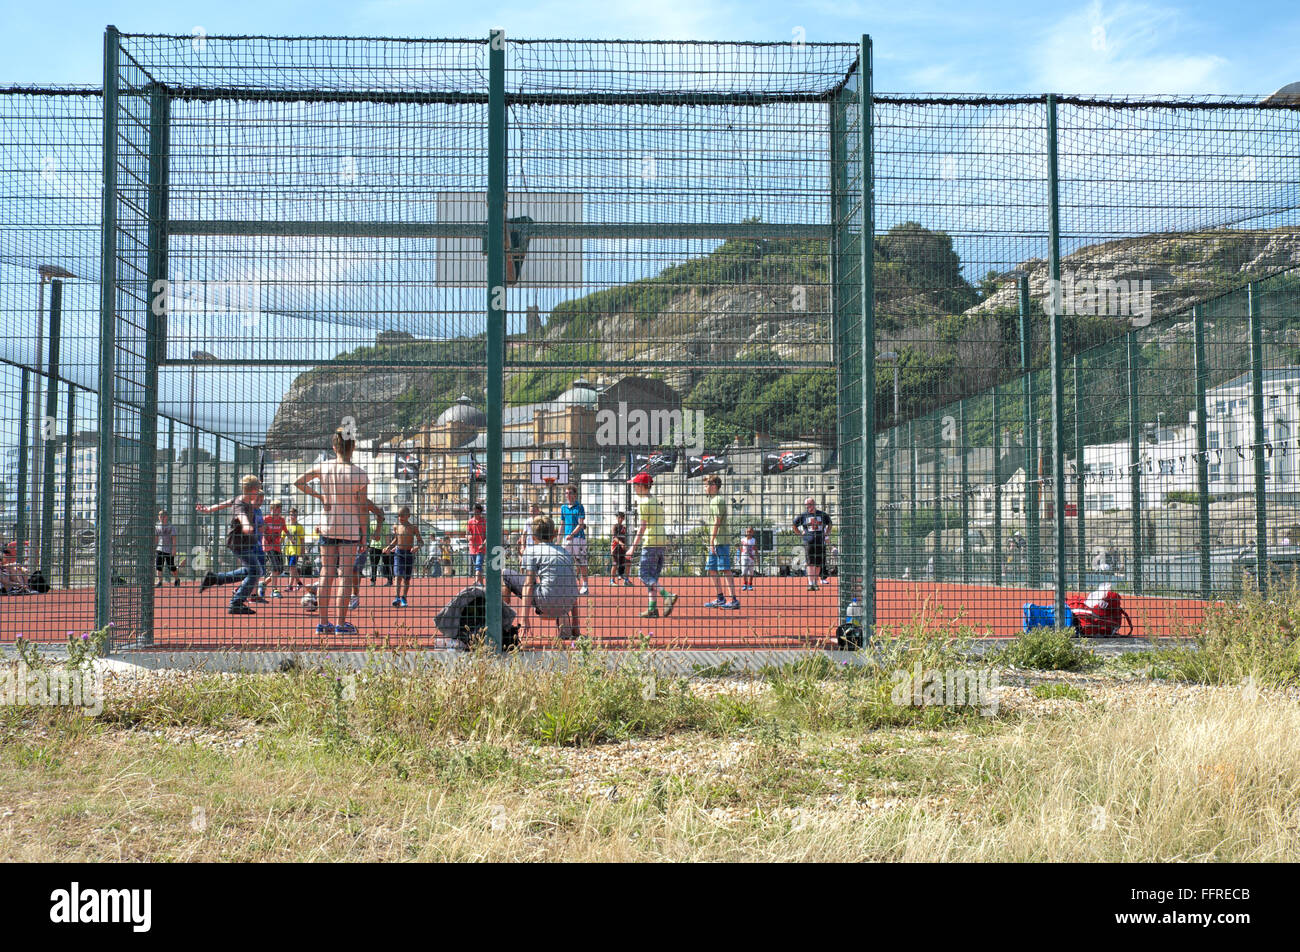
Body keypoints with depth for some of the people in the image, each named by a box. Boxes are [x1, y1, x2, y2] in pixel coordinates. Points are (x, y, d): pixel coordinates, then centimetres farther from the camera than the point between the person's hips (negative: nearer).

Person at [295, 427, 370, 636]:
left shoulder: (324, 467, 1)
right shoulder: (358, 473, -9)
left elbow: (299, 482, 6)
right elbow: (361, 508, -6)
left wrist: (319, 496, 7)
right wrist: (363, 536, 0)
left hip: (328, 527, 3)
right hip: (350, 528, -3)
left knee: (327, 574, 8)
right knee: (345, 575, 0)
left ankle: (324, 622, 11)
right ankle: (341, 623, 1)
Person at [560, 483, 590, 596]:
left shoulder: (580, 507, -2)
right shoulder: (563, 508, 14)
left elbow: (581, 524, -9)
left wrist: (572, 534, -20)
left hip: (579, 537, -5)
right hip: (567, 538, 5)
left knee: (582, 563, -3)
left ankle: (584, 586, 1)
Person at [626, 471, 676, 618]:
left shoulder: (644, 502, -9)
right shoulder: (656, 501, 17)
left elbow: (642, 527, -14)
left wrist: (633, 547, -14)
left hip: (651, 542, -9)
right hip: (661, 542, 9)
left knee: (644, 575, -7)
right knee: (652, 576, 10)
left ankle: (668, 596, -21)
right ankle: (652, 608, 7)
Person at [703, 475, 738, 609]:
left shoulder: (717, 500, -11)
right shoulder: (714, 500, 19)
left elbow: (716, 522, -17)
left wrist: (711, 542, -18)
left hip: (720, 541, -10)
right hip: (716, 543, 10)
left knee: (725, 570, -10)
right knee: (711, 569, 13)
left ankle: (734, 600, -11)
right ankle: (720, 599, 18)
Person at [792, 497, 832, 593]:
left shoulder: (822, 514, 9)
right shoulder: (803, 515, 4)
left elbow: (829, 523, 25)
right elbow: (794, 524, 16)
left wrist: (826, 533, 12)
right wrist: (800, 533, 6)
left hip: (820, 541, 2)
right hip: (808, 541, -2)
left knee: (819, 564, 6)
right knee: (810, 563, -9)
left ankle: (815, 583, 18)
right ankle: (810, 584, -10)